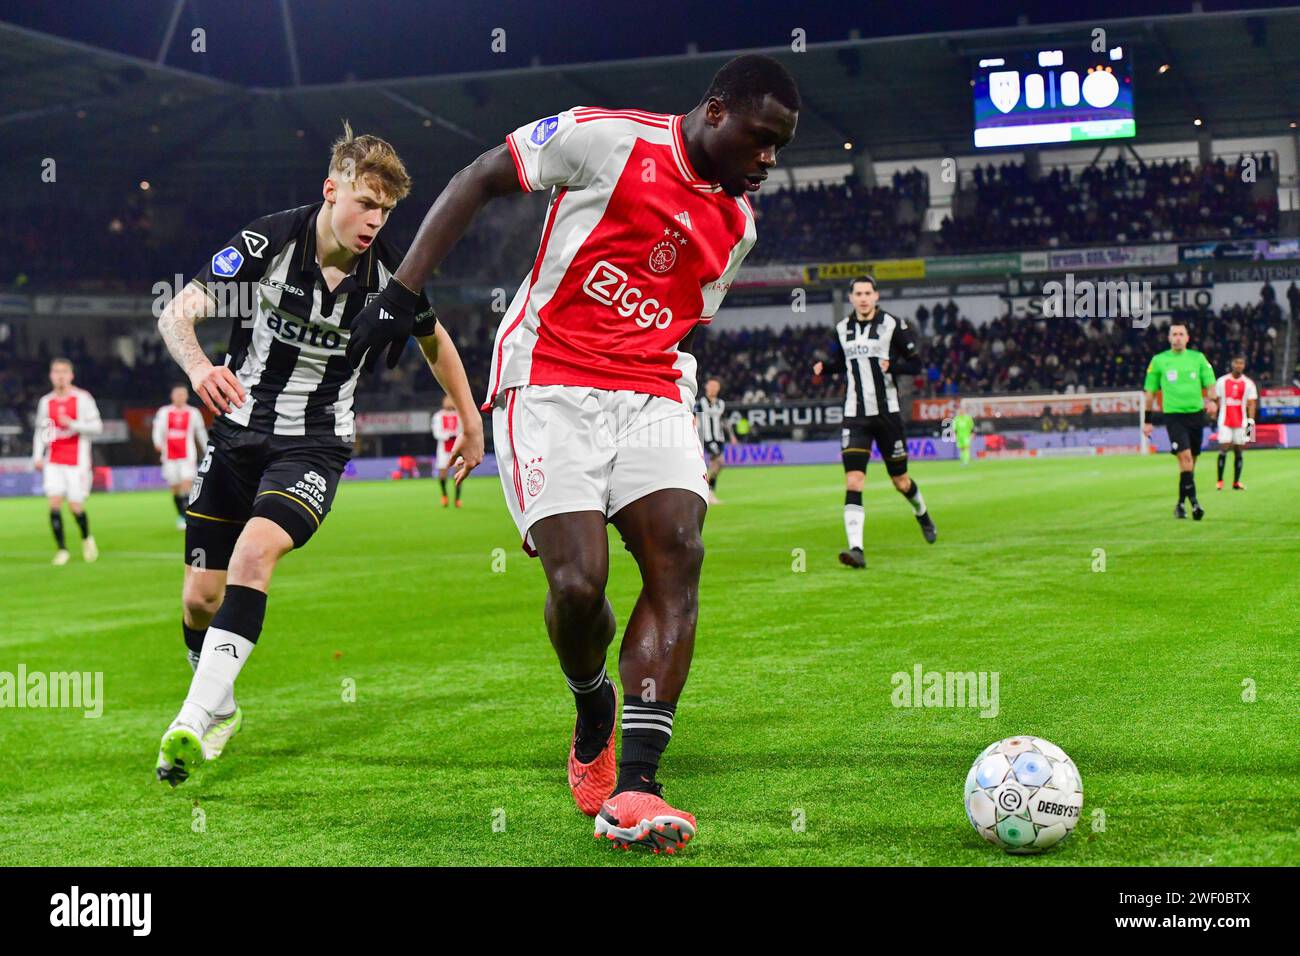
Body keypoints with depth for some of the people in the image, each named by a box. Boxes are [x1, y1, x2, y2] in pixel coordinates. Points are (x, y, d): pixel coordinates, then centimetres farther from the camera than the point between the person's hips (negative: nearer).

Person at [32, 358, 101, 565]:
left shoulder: (82, 398, -2)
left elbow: (97, 427, -5)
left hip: (77, 462, -3)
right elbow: (41, 430, 18)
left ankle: (87, 538, 26)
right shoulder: (46, 401, 10)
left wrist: (72, 424, -18)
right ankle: (62, 549, -2)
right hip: (53, 462, 3)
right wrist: (37, 456, 8)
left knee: (75, 506, -4)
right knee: (54, 503, -10)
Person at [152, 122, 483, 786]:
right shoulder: (270, 241, -13)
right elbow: (178, 311, -17)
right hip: (237, 430, 1)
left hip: (315, 445, -1)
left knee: (254, 552, -29)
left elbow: (434, 340, 13)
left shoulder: (389, 275, -8)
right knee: (201, 598, 4)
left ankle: (195, 718, -27)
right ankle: (222, 710, 33)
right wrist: (199, 367, -39)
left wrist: (471, 421, 20)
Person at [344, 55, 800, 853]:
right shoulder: (609, 139, -5)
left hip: (650, 396, 5)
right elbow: (479, 181, 0)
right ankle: (595, 713, 18)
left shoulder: (737, 224, 14)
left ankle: (633, 788, -19)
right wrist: (403, 293, -7)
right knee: (578, 585, -17)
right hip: (550, 386, -5)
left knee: (680, 559, -17)